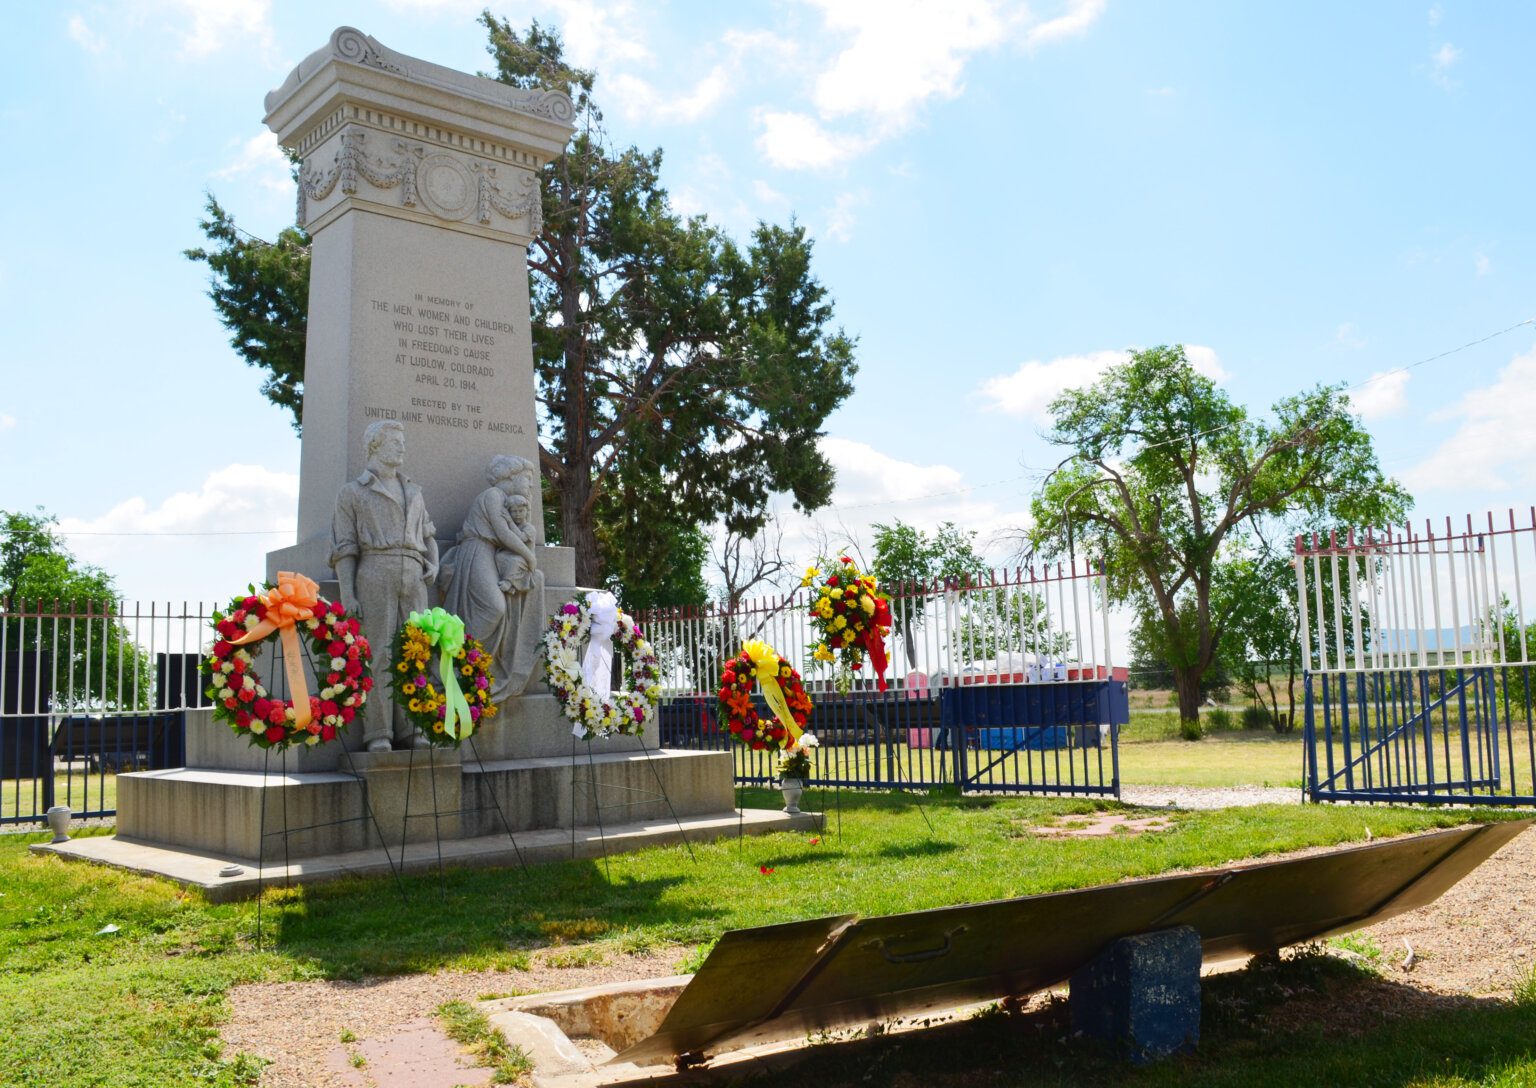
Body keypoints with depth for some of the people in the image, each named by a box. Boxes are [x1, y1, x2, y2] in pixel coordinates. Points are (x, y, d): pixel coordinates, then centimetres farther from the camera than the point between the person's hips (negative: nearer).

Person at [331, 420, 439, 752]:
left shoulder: (413, 493, 23)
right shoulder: (352, 492, 9)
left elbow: (428, 535, 30)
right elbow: (344, 548, 3)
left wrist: (433, 563, 9)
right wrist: (347, 595, -7)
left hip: (413, 578, 4)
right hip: (375, 575, -4)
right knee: (378, 653, -9)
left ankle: (410, 731, 1)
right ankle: (378, 734, -7)